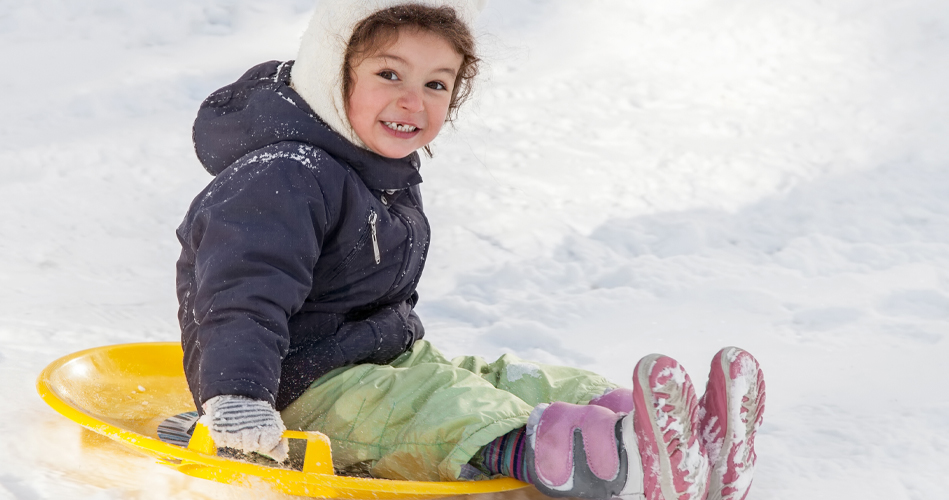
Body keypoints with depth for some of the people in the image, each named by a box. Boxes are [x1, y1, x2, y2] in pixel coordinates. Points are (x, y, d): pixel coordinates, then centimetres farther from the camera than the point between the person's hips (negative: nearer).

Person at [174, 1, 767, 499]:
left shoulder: (391, 173, 13)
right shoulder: (285, 178, -22)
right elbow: (242, 291, -34)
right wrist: (235, 398, -46)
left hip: (389, 361, 10)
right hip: (306, 390, -10)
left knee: (525, 383, -7)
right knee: (453, 411, -32)